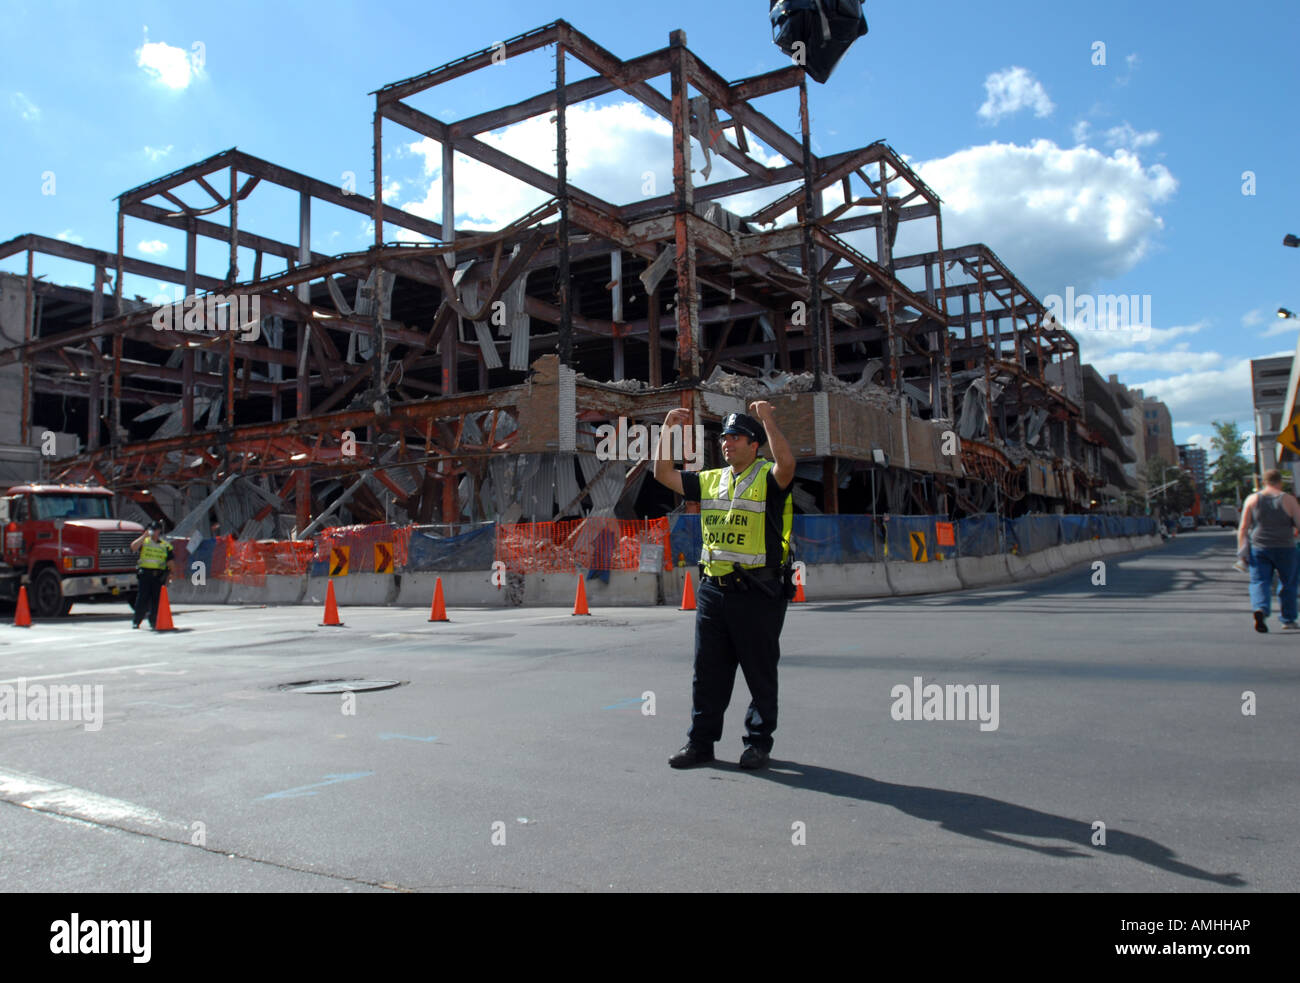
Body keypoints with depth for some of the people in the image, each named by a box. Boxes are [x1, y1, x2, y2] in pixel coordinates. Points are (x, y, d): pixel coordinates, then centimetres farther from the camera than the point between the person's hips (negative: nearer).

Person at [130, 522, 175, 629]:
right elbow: (133, 547, -11)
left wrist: (170, 574, -1)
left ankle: (154, 621, 9)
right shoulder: (143, 541, 9)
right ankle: (136, 621, 2)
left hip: (159, 575, 1)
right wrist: (144, 536, -12)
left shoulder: (165, 545, 11)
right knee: (142, 598, -5)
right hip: (145, 573, -1)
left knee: (156, 599, 1)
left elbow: (169, 562, 11)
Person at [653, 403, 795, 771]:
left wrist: (768, 419, -23)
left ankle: (759, 742, 19)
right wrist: (667, 430, 9)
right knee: (708, 671, 12)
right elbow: (664, 474, 17)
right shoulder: (710, 480, 15)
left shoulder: (767, 478, -4)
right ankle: (701, 741, 22)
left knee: (760, 672, 6)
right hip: (712, 590, 6)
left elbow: (786, 464, -27)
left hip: (757, 592, -6)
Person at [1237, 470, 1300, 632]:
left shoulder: (1252, 499, 2)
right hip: (1284, 548, -1)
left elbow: (1243, 528, -1)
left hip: (1258, 548, 1)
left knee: (1259, 582, 2)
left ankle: (1259, 609, -24)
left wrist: (1242, 550, 3)